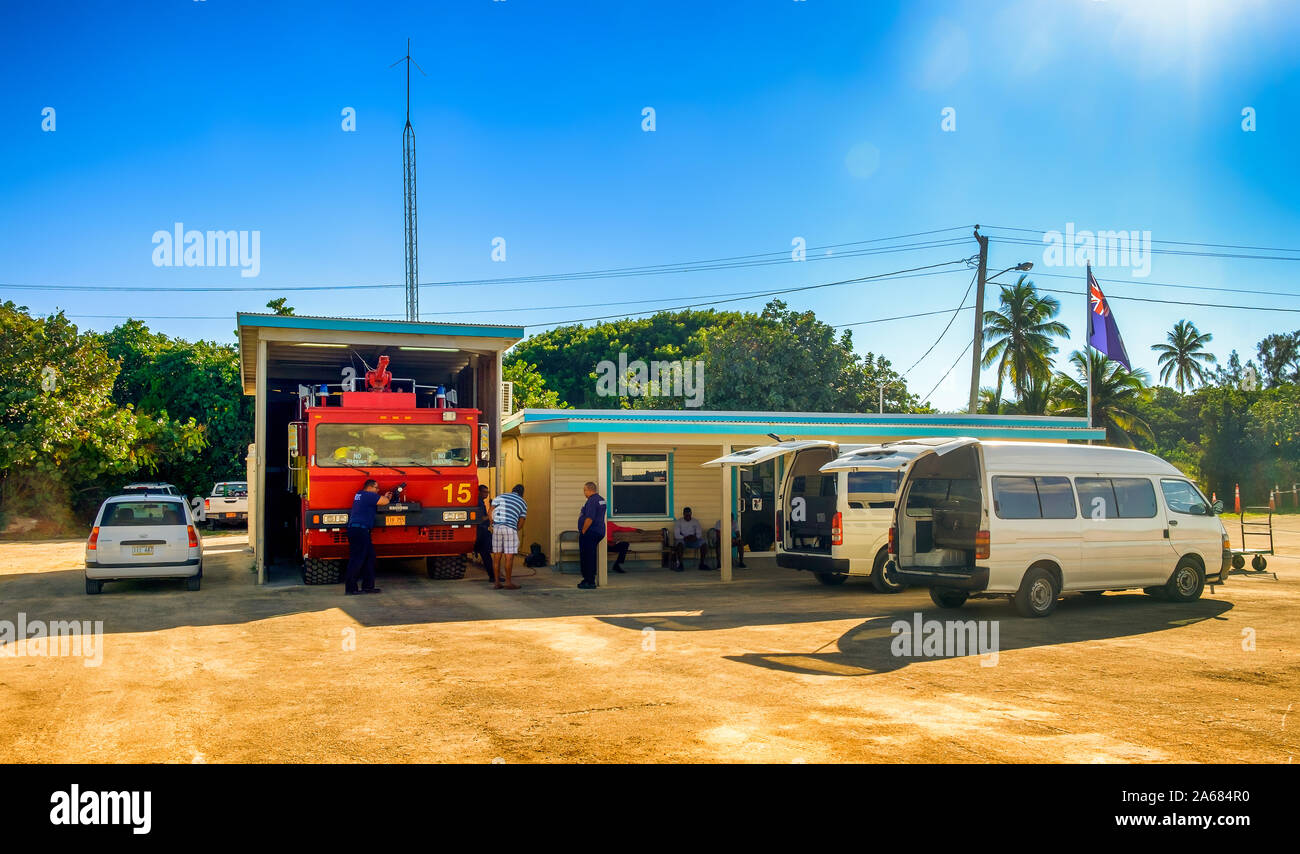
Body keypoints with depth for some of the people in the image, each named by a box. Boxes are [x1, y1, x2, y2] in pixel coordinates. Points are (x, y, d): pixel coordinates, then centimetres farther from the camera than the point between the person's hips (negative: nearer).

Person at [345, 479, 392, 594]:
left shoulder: (359, 495, 20)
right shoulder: (368, 495, -9)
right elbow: (384, 501, -11)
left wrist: (385, 497, 16)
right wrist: (386, 497, 10)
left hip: (359, 530, 11)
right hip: (359, 529, -11)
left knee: (369, 557, 12)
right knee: (356, 559, -8)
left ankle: (368, 585, 15)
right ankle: (350, 588, -6)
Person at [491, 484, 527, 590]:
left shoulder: (501, 496, 14)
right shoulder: (523, 503, 13)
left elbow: (491, 512, 7)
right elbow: (521, 522, 11)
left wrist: (492, 525, 14)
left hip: (497, 527, 3)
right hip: (510, 528, -3)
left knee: (497, 555, 7)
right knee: (509, 556, 0)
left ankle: (497, 582, 11)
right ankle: (508, 582, 1)